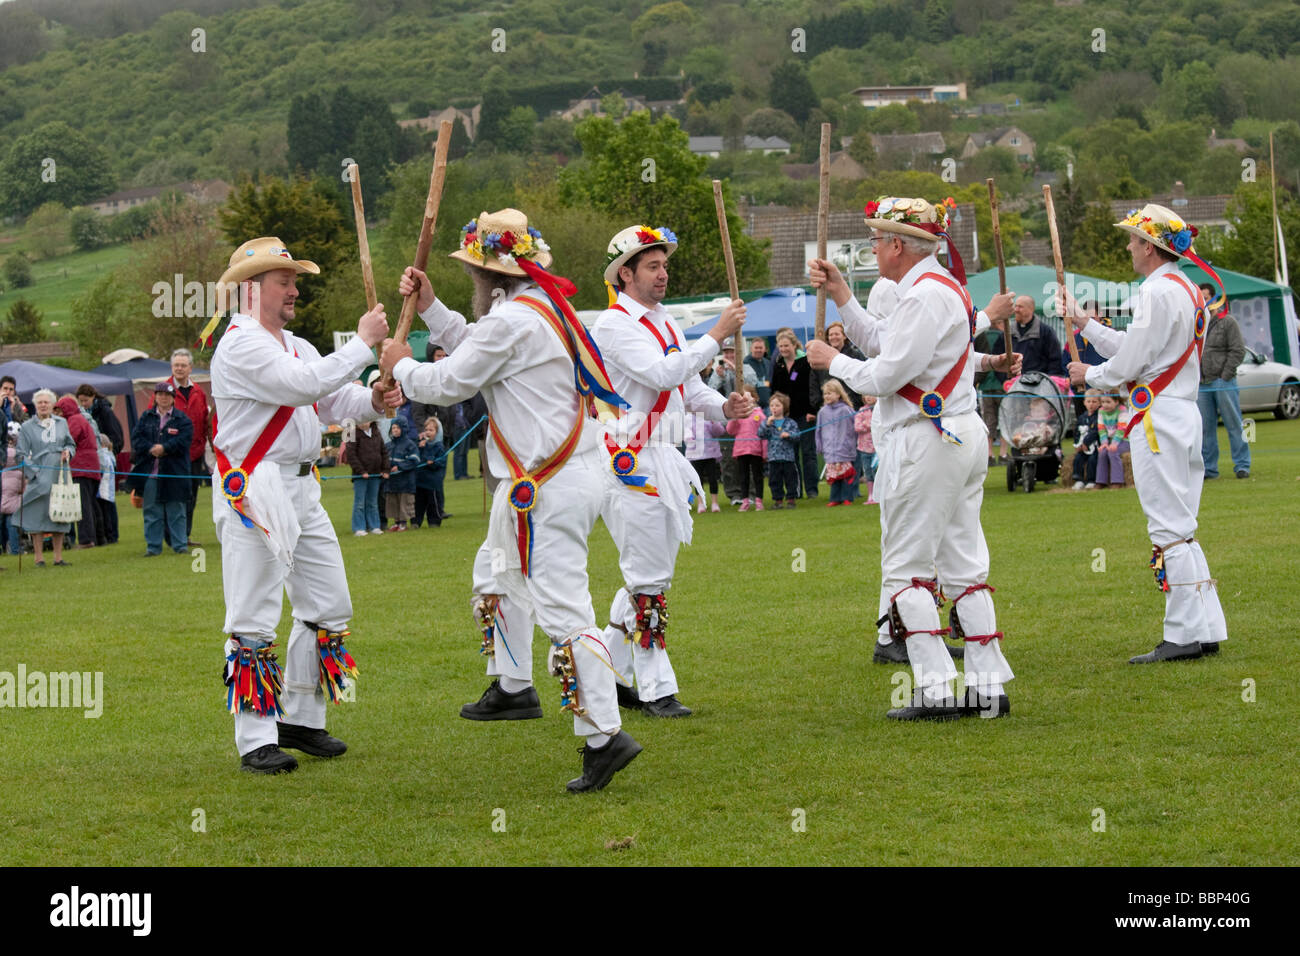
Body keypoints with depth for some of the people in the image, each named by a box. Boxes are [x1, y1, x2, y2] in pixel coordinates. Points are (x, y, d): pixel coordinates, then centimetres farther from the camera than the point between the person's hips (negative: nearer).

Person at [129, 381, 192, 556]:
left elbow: (183, 441, -9)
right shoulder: (146, 417, 11)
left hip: (174, 473, -2)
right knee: (151, 512, 6)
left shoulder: (182, 419, 3)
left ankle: (179, 545, 9)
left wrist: (164, 448, -19)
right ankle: (153, 546, 12)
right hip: (150, 473, 2)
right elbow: (136, 438, 2)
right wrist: (152, 449, -14)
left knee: (176, 512, 3)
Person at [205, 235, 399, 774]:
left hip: (300, 489, 9)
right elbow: (304, 385, -24)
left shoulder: (296, 346, 19)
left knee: (328, 608, 11)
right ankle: (256, 741, -4)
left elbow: (338, 401, 13)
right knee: (255, 619, -7)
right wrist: (363, 344, -18)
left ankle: (301, 720, 22)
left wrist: (375, 402, -8)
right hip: (254, 494, -9)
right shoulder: (241, 345, -12)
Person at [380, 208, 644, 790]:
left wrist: (402, 366, 10)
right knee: (497, 569, 29)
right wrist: (429, 306, 24)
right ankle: (512, 687, 41)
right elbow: (478, 352, 26)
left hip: (551, 486, -11)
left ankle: (603, 735, -17)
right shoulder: (541, 307, 14)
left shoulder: (512, 320, -17)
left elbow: (448, 383, -10)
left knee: (563, 610, -13)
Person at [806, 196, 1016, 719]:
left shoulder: (924, 296, -16)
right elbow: (888, 347, 22)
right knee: (962, 565, 10)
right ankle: (988, 686, 9)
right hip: (963, 435, 10)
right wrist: (840, 294, 22)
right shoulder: (945, 286, 16)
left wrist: (832, 361, -1)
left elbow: (885, 376, -17)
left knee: (905, 568, -4)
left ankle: (936, 690, -6)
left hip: (927, 441, -10)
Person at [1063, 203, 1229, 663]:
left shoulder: (1157, 292, -14)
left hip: (1159, 417, -10)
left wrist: (1088, 375, 3)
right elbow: (1132, 346, 22)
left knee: (1168, 528, -9)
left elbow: (1129, 363, -15)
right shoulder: (1186, 290, 17)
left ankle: (1184, 635, -10)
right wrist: (1082, 321, 25)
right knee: (1180, 528, 12)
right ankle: (1207, 629, 12)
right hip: (1184, 413, 10)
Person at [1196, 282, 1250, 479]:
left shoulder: (1227, 322, 0)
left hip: (1223, 382, -5)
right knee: (1205, 428, 5)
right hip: (1202, 385, 5)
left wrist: (1225, 376, -10)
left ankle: (1242, 465, 3)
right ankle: (1209, 468, 10)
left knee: (1234, 425, -2)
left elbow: (1238, 351, -4)